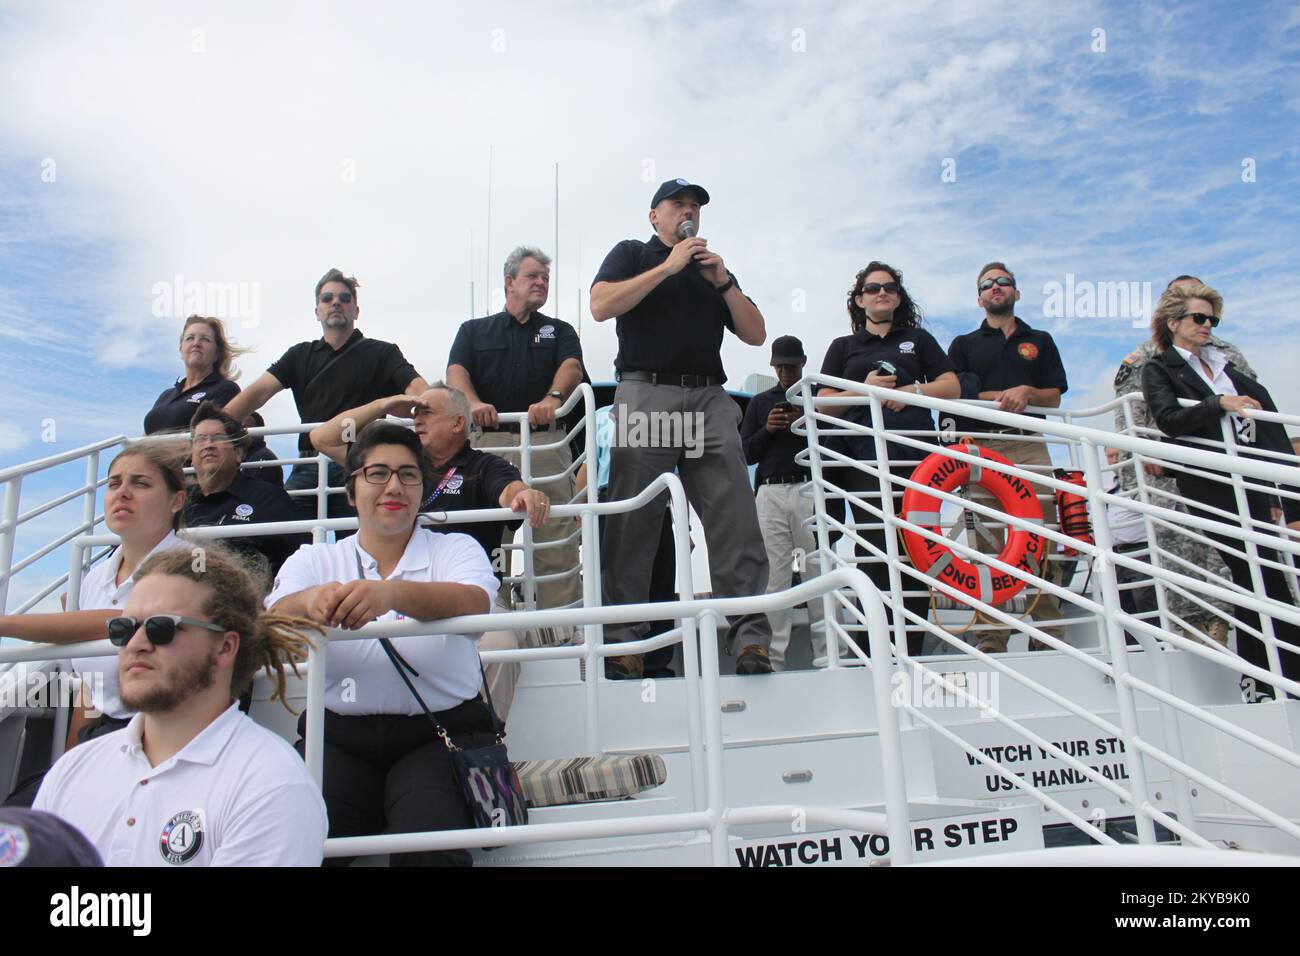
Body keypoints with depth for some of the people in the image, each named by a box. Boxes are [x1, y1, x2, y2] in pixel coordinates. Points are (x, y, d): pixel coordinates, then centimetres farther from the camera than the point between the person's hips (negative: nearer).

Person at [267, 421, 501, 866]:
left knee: (428, 846, -27)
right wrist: (310, 603, -33)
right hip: (340, 740, 2)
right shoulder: (315, 561, 13)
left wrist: (390, 593, -37)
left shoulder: (456, 549, 7)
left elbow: (472, 604, -17)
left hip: (441, 735, -2)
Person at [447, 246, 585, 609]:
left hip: (545, 442, 0)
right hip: (489, 441, 0)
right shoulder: (474, 330, 20)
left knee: (556, 535, -7)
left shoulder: (559, 331, 20)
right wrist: (473, 403, -19)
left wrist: (553, 398, -23)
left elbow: (571, 366, 0)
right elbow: (456, 372, 4)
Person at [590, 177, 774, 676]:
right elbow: (601, 306, -3)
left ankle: (751, 634, -5)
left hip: (710, 401, 3)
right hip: (645, 396, -3)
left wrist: (723, 283, 5)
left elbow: (755, 334, 19)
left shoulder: (714, 268, 28)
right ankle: (622, 637, 1)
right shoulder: (632, 254, 18)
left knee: (736, 519, -6)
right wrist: (668, 266, -3)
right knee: (632, 523, -5)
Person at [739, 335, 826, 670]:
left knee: (818, 571, -6)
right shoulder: (760, 402, 19)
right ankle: (774, 655, 1)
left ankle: (826, 653, -2)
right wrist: (767, 429, -2)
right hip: (770, 494, 2)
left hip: (809, 490, -1)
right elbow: (746, 453, 15)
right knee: (775, 575, -1)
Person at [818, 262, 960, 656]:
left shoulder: (918, 339, 24)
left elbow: (952, 387, 14)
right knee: (875, 551, -11)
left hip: (916, 454, 1)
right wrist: (864, 390, -5)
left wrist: (915, 391, -6)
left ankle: (912, 648, 0)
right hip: (864, 457, -1)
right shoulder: (843, 347, 22)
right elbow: (824, 404, 12)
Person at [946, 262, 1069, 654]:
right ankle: (990, 638, -4)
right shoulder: (964, 345, 18)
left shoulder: (1040, 341, 21)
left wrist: (1026, 392, -7)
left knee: (1041, 541, -6)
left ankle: (1048, 635, 0)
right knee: (988, 543, -6)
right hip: (982, 448, -1)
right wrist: (1000, 396, -5)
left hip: (1030, 447, 1)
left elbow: (1054, 397, 14)